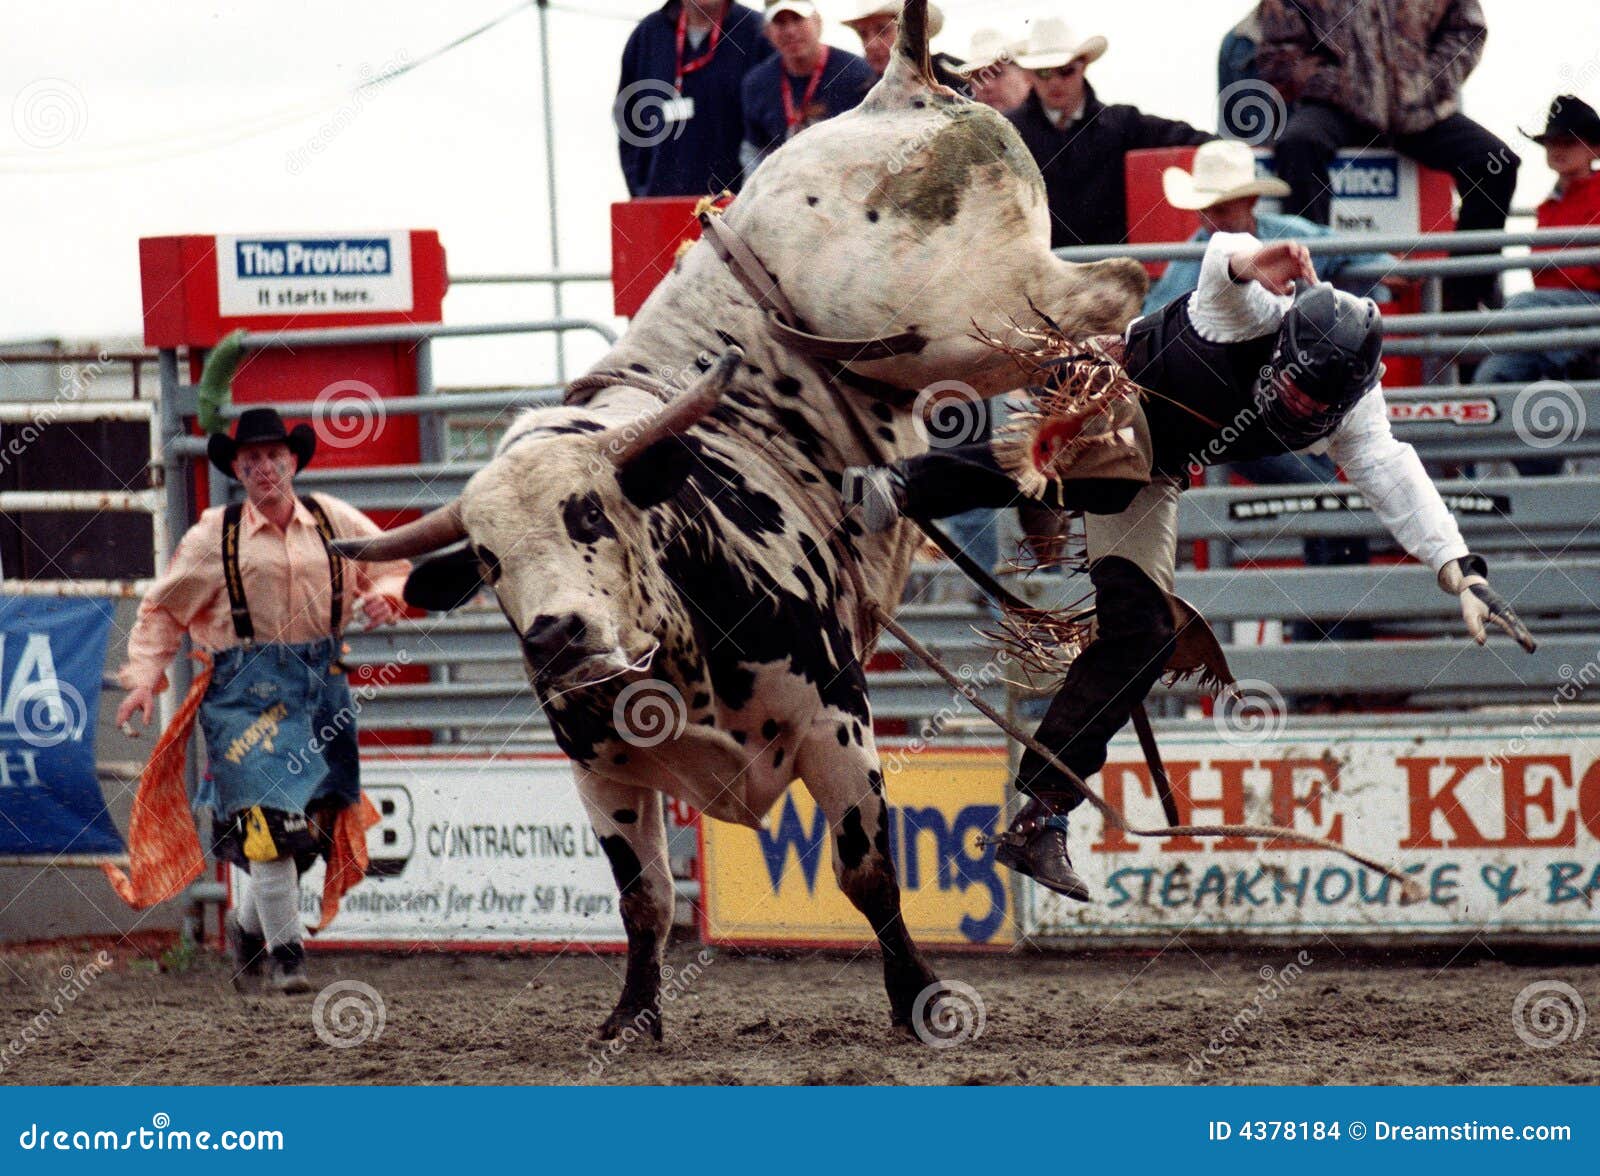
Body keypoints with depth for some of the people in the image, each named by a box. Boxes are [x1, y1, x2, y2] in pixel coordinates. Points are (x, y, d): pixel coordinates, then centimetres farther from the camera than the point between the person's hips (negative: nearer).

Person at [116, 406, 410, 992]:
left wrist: (383, 596, -3)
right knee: (269, 818, -13)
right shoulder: (215, 535, 0)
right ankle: (285, 950, -2)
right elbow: (162, 610, 6)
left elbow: (392, 567, 19)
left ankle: (251, 923, 31)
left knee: (311, 821, 7)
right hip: (248, 689, -3)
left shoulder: (333, 520, 7)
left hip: (321, 681, 4)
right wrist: (145, 676, -5)